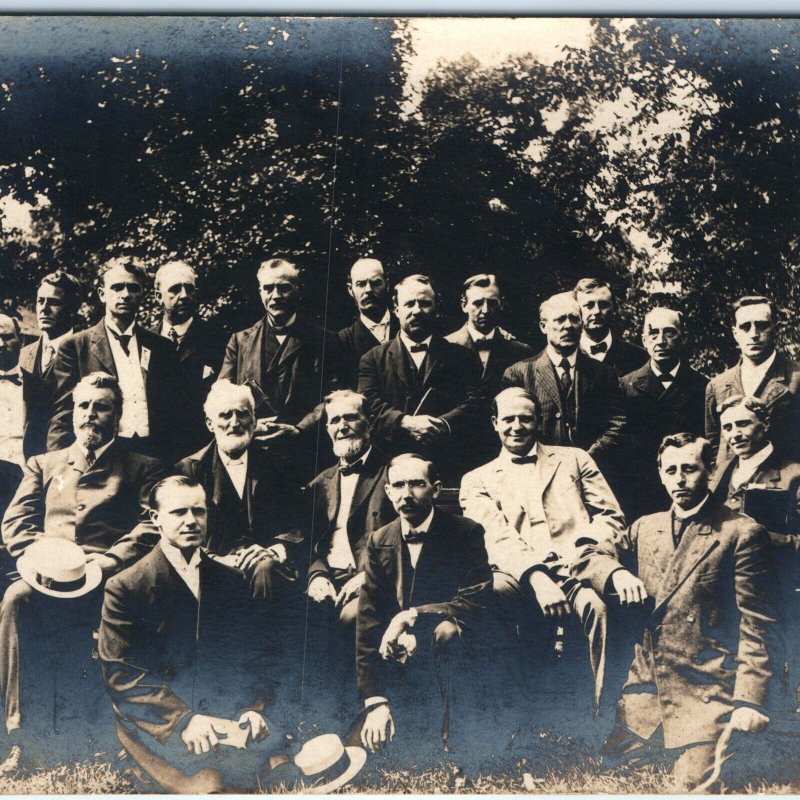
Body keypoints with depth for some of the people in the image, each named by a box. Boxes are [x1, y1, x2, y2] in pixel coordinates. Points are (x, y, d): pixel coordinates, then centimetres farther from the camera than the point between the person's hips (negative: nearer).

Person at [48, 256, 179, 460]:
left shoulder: (161, 347, 14)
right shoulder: (74, 347, 7)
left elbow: (173, 410, 13)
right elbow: (61, 414, 3)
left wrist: (169, 460, 2)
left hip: (153, 457, 2)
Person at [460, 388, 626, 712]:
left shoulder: (573, 459, 25)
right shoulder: (477, 480, 20)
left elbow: (612, 517, 17)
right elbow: (498, 537, 1)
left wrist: (586, 546, -7)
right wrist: (536, 576, -19)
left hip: (575, 567, 0)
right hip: (519, 576, 0)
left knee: (597, 603, -36)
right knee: (492, 591, -35)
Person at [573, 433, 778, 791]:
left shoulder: (741, 534, -4)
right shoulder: (646, 527, 13)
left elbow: (755, 626, -7)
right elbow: (588, 557, 16)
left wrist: (748, 701, -14)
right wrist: (617, 572, -6)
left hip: (704, 692, -5)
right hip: (646, 686, 5)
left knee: (691, 783, -14)